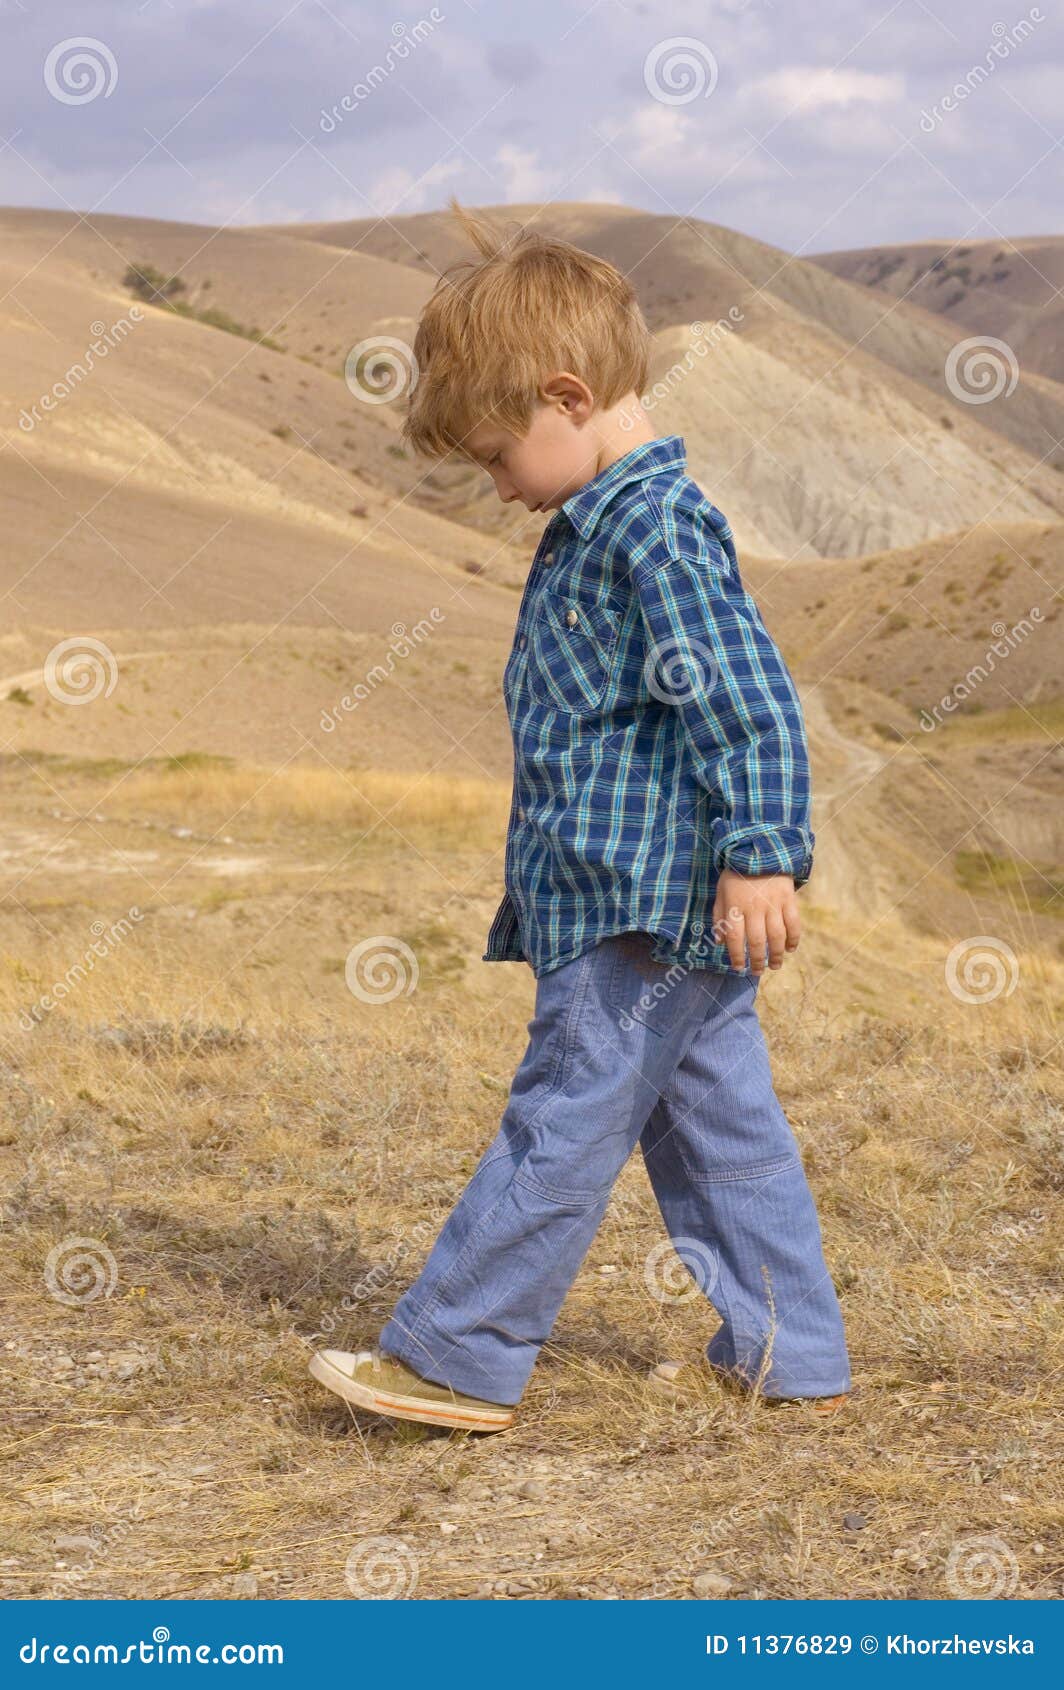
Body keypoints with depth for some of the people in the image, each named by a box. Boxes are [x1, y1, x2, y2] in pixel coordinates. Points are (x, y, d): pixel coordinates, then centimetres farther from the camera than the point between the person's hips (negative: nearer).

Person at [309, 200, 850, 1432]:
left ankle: (450, 1358, 4)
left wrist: (758, 854, -28)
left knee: (560, 1127, -3)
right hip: (648, 907, 10)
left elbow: (747, 699, -23)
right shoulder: (600, 526, 17)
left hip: (644, 911, -10)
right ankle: (788, 1356, 20)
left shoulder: (656, 526, -16)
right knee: (721, 1130, 13)